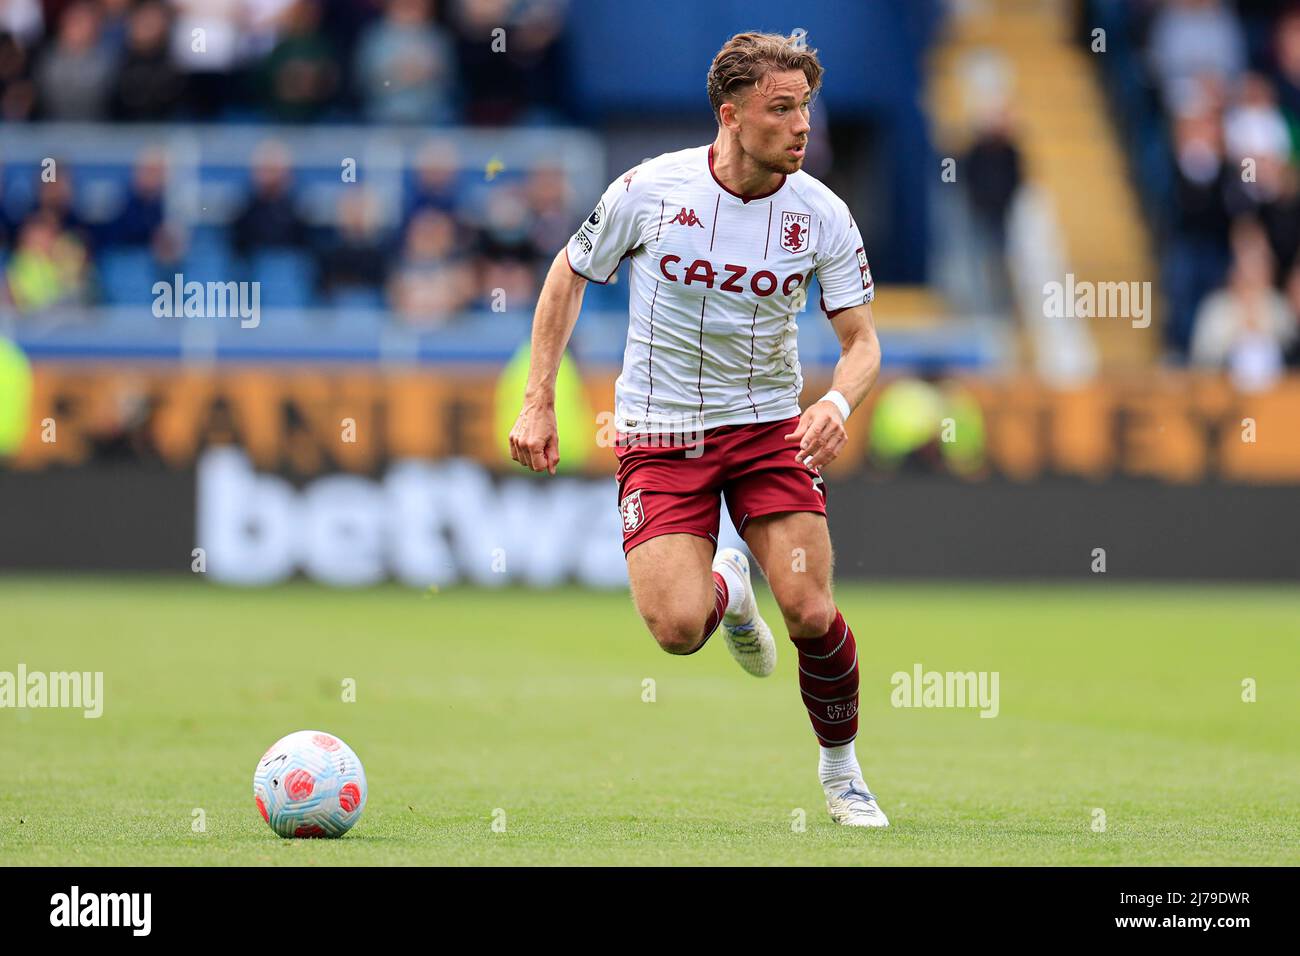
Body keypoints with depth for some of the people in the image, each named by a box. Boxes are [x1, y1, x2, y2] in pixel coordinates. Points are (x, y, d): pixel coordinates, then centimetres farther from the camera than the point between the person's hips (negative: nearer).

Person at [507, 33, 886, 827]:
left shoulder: (822, 215, -9)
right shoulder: (649, 190, -12)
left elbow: (863, 340, -4)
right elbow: (570, 275, 4)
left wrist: (839, 402, -27)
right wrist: (538, 401, 0)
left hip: (769, 426, 1)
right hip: (660, 434, -1)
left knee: (811, 614, -12)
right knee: (677, 629, -17)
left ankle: (842, 769, 15)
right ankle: (724, 589, 22)